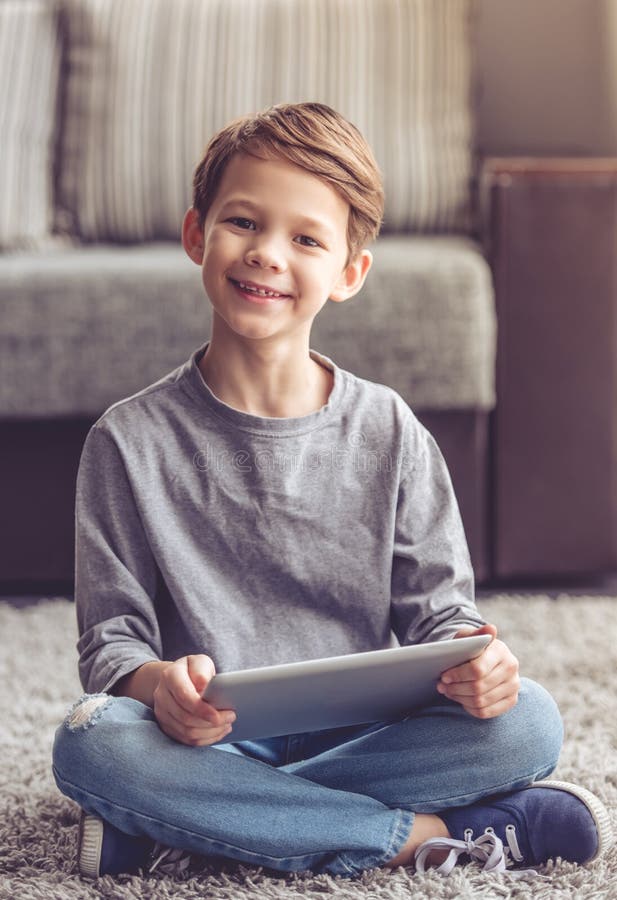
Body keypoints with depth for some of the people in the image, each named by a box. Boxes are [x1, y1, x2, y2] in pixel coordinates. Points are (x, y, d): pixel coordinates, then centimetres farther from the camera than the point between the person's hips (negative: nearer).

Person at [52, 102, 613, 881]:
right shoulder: (130, 440, 0)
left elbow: (434, 607, 5)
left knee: (526, 724, -24)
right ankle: (426, 834, -25)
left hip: (359, 735, 2)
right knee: (90, 740, -34)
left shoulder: (388, 433, 4)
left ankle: (192, 830, -23)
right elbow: (109, 636, -2)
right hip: (205, 739, -1)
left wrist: (474, 657, -20)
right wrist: (156, 683, -26)